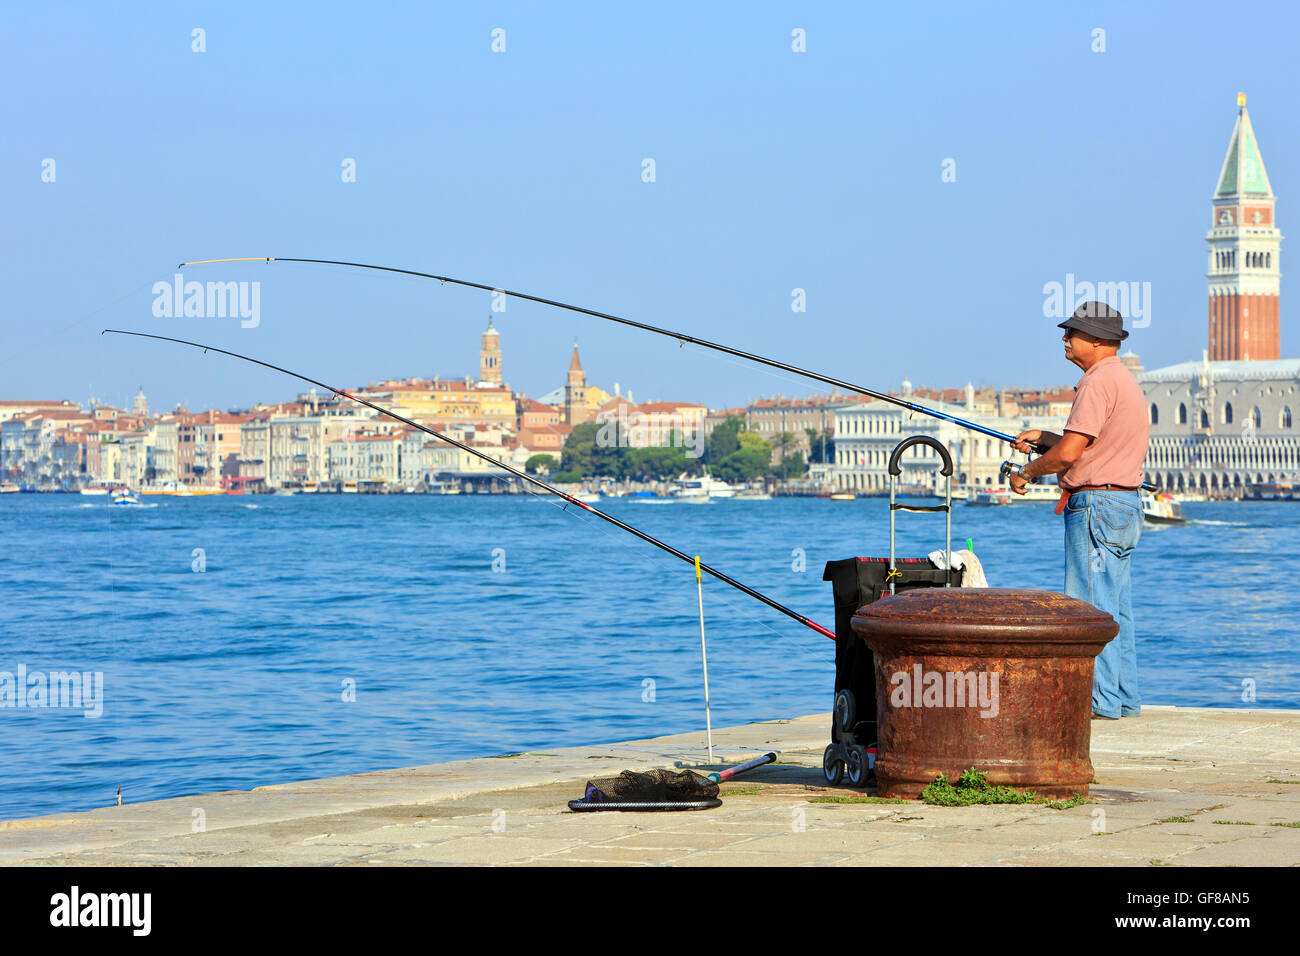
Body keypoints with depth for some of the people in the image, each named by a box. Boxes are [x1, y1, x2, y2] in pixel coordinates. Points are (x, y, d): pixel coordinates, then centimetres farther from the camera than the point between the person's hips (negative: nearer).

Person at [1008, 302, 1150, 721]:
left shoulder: (1099, 383, -15)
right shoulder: (1124, 379, 19)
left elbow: (1069, 452, -19)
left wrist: (1027, 472, -4)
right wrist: (1042, 437, 21)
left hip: (1096, 504, -11)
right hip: (1124, 502, 11)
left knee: (1091, 605, -8)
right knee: (1115, 607, 12)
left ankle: (1101, 699, -7)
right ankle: (1123, 697, 15)